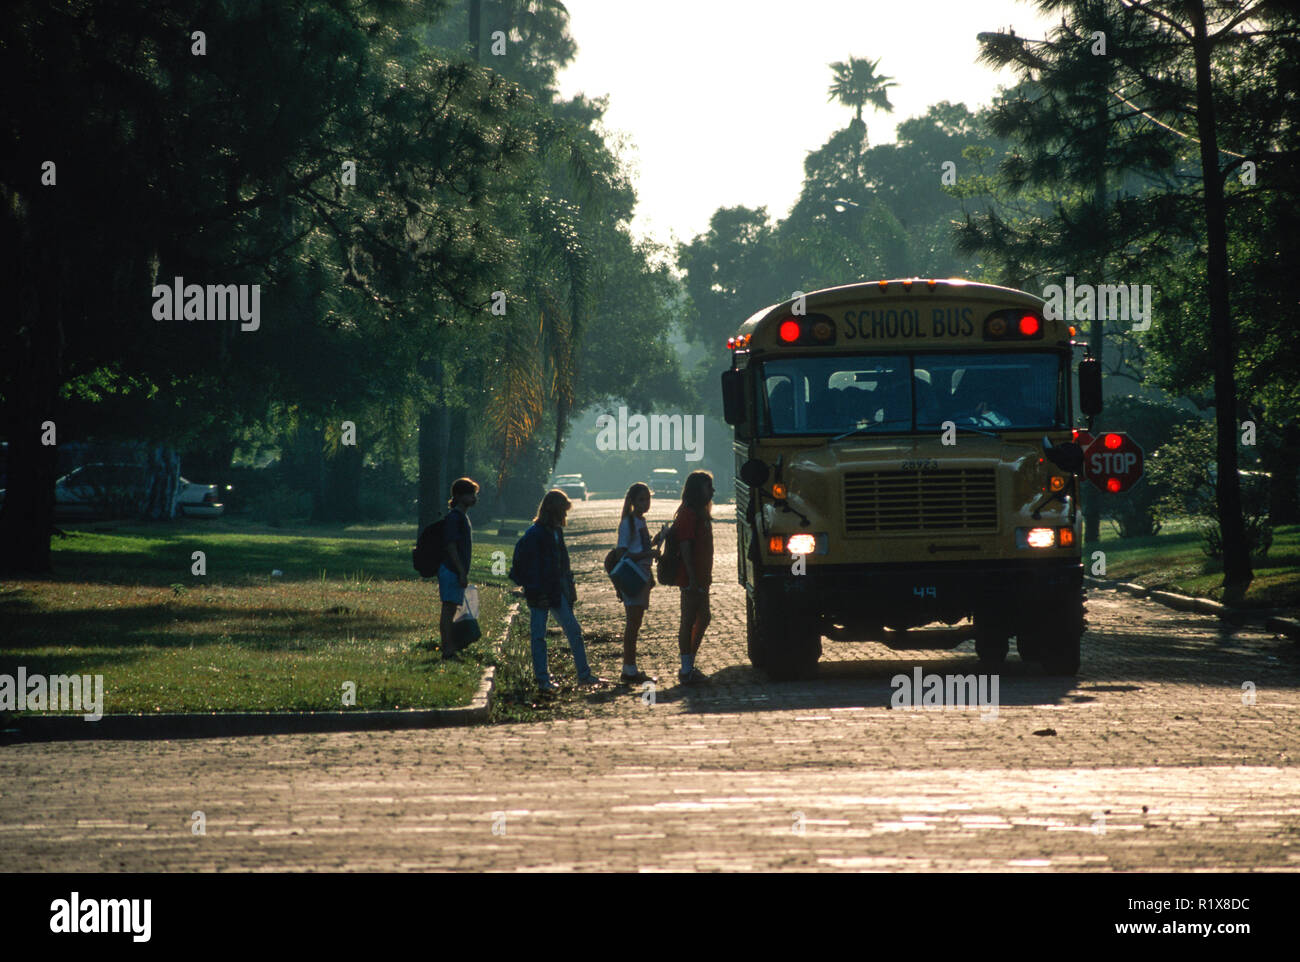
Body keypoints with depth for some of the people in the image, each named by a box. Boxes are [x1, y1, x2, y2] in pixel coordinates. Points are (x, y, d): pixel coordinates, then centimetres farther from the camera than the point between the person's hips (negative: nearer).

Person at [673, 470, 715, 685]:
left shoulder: (700, 514, 17)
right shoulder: (687, 514, -14)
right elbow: (685, 547, -20)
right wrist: (692, 578, -23)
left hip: (701, 577, 10)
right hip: (691, 578, -10)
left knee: (702, 619, 14)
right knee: (689, 621, -6)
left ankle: (689, 665, 22)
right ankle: (686, 670, -2)